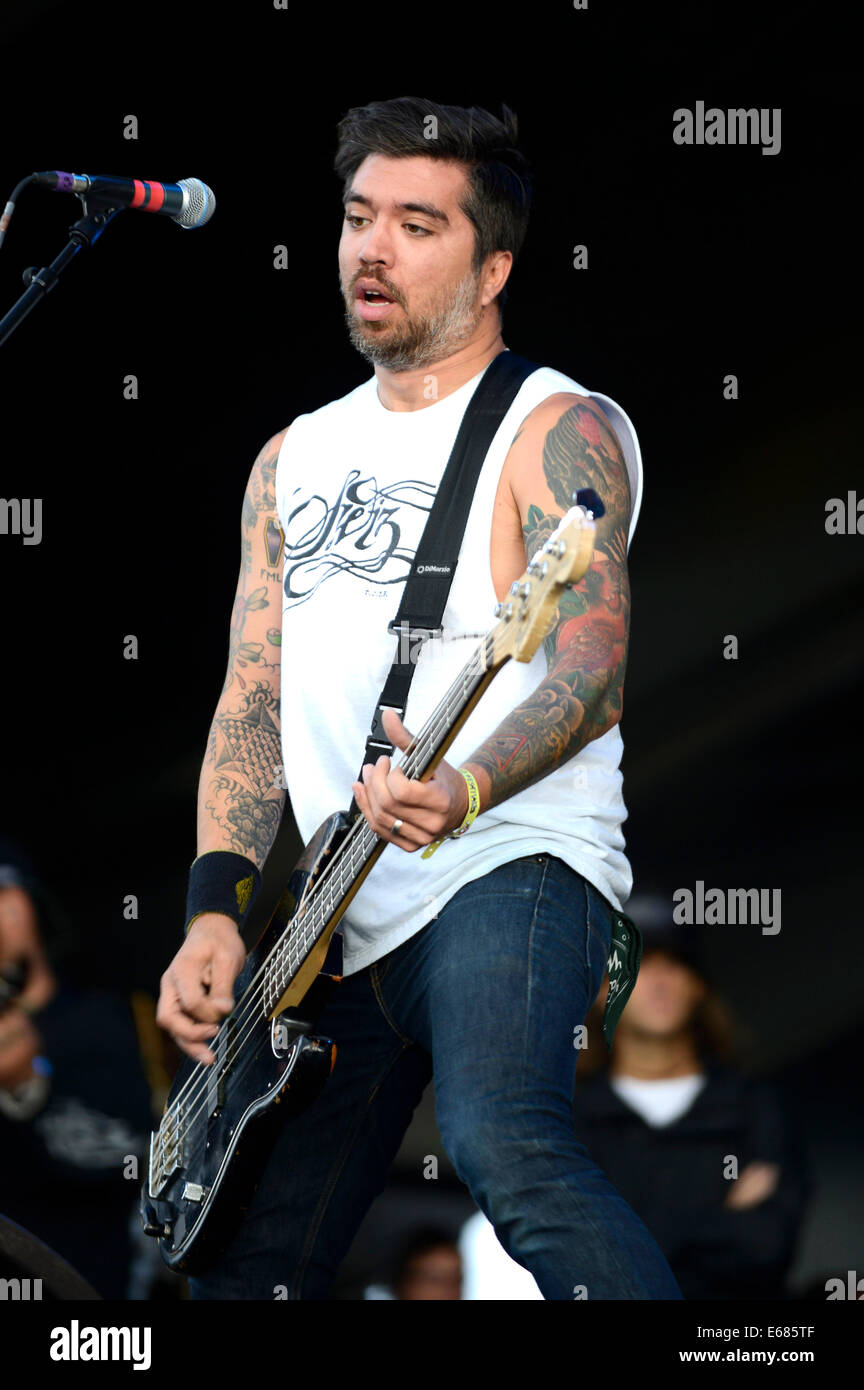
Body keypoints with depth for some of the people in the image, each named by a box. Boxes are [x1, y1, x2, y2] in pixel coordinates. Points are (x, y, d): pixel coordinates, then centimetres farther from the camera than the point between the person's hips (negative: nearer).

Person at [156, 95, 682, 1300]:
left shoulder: (558, 429, -3)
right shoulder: (294, 458, 19)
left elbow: (591, 669, -17)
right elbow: (253, 699, 14)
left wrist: (464, 791, -37)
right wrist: (217, 909, -1)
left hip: (508, 866, -7)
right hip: (336, 923, 7)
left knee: (501, 1143, -34)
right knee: (251, 1268, 7)